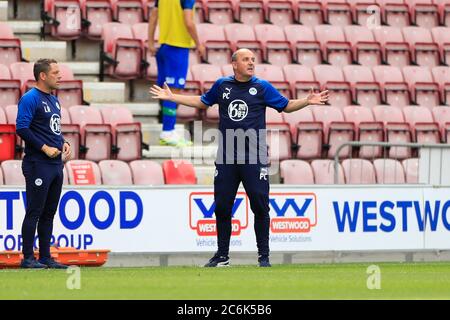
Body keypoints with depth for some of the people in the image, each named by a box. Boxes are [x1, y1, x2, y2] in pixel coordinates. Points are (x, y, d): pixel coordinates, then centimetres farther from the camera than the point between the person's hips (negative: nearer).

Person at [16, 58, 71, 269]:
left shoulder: (53, 100, 18)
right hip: (38, 165, -9)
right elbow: (21, 128, -18)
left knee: (49, 212, 11)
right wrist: (44, 148, -18)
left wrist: (63, 143, 8)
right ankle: (28, 258, -5)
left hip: (56, 164, 9)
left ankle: (45, 257, 15)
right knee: (34, 211, -7)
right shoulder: (30, 99, -10)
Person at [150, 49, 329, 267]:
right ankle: (222, 256, 18)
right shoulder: (222, 85, 8)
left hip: (254, 158, -3)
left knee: (260, 206, -4)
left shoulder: (262, 87, 2)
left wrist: (307, 101, -12)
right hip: (226, 158, 3)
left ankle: (263, 255, 5)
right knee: (222, 207, 6)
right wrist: (172, 97, 22)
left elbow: (286, 106, 5)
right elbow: (202, 102, 24)